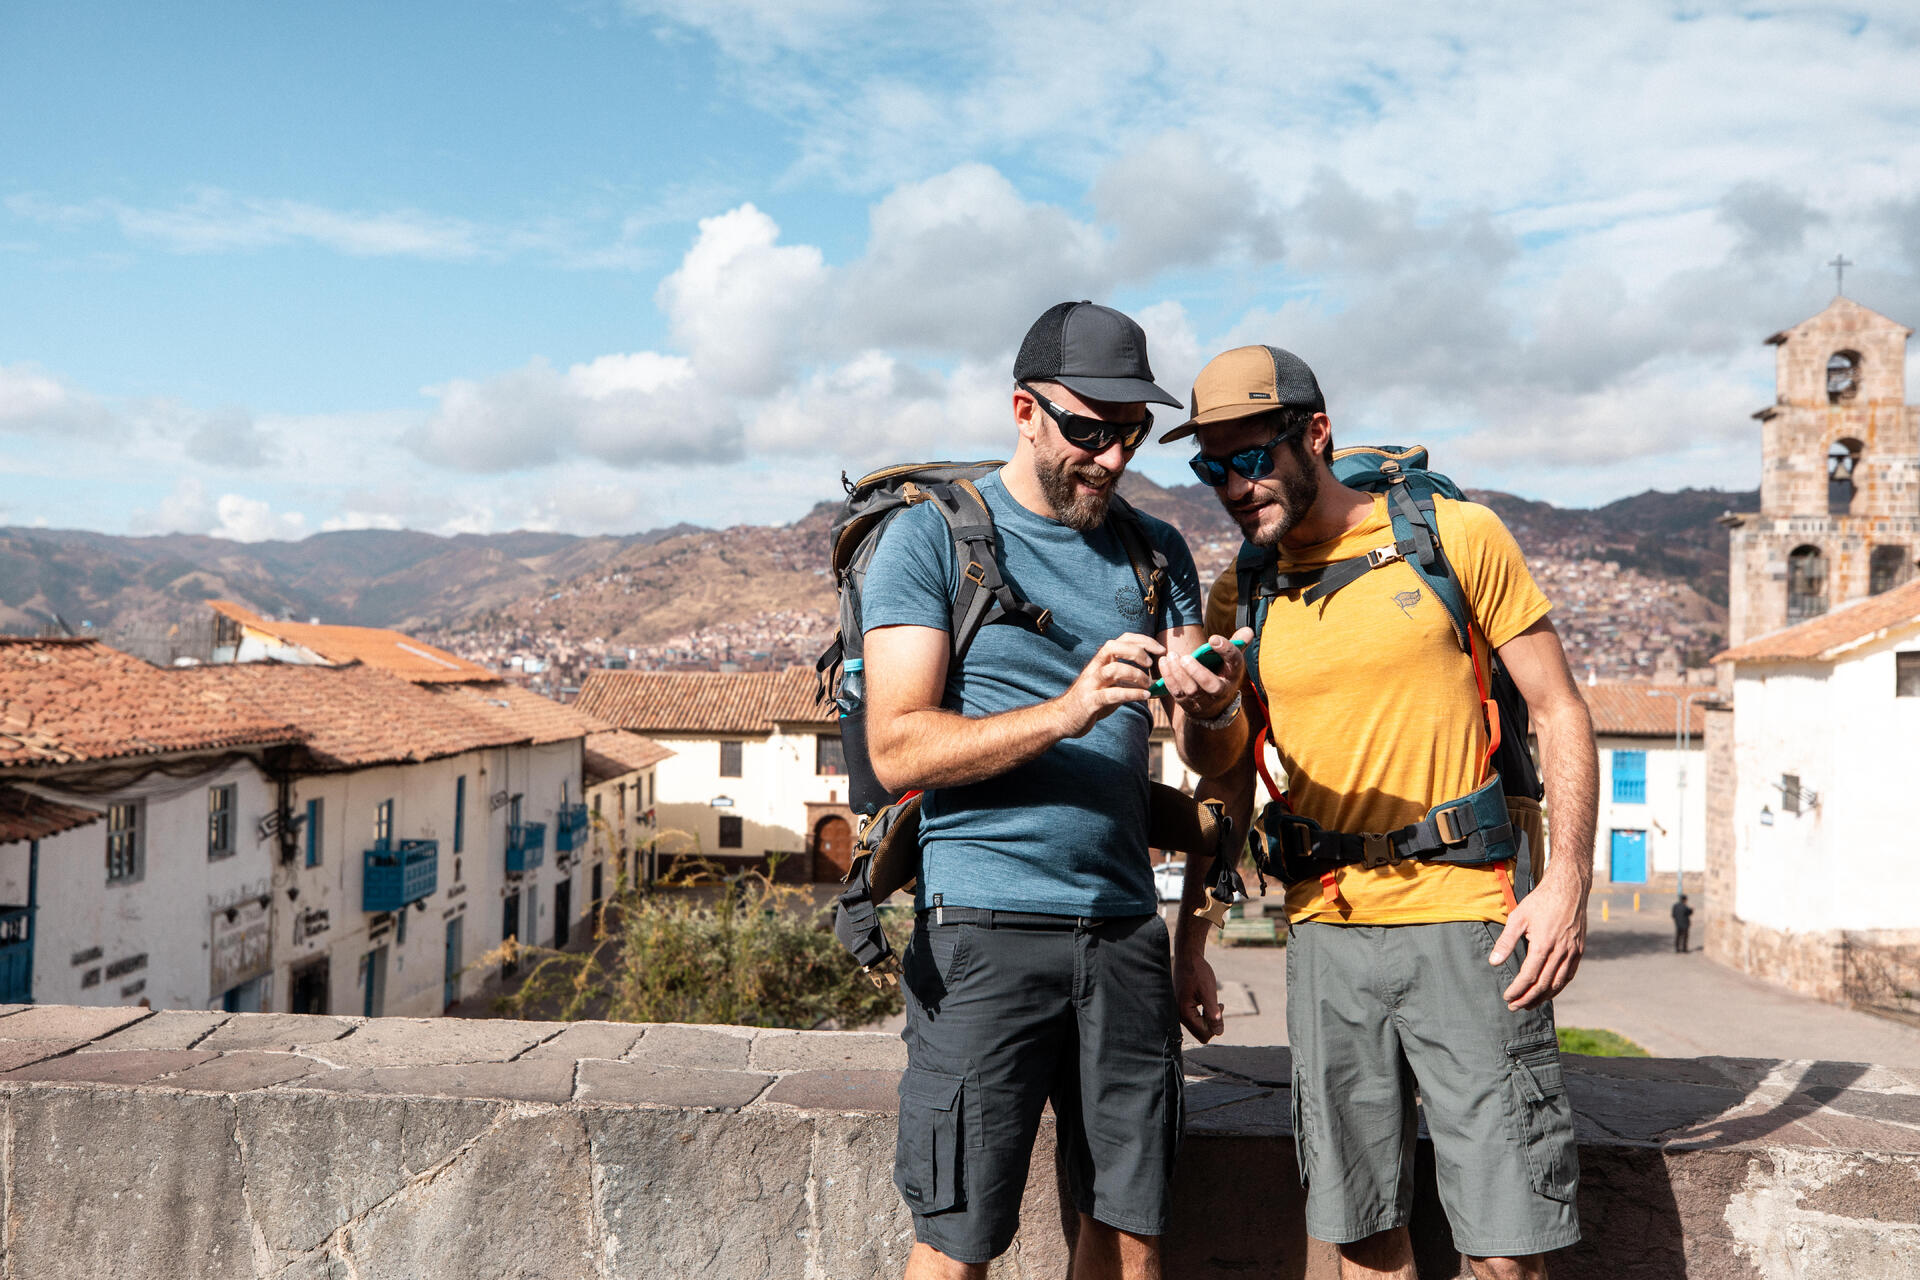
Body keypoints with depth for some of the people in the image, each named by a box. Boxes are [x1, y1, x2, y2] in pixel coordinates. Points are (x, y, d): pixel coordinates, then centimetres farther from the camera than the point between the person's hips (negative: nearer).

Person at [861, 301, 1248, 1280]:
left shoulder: (1155, 551, 13)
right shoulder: (932, 538, -1)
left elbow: (1211, 759, 8)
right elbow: (897, 750, -10)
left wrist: (1210, 712, -15)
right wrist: (1065, 712, -22)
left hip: (1124, 924, 5)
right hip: (984, 930, -4)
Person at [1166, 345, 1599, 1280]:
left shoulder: (1457, 536, -1)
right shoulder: (1239, 598, 9)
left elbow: (1559, 711, 1)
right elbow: (1228, 790, 16)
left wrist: (1568, 879, -11)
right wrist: (1190, 940, 12)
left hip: (1464, 923, -3)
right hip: (1325, 933, 3)